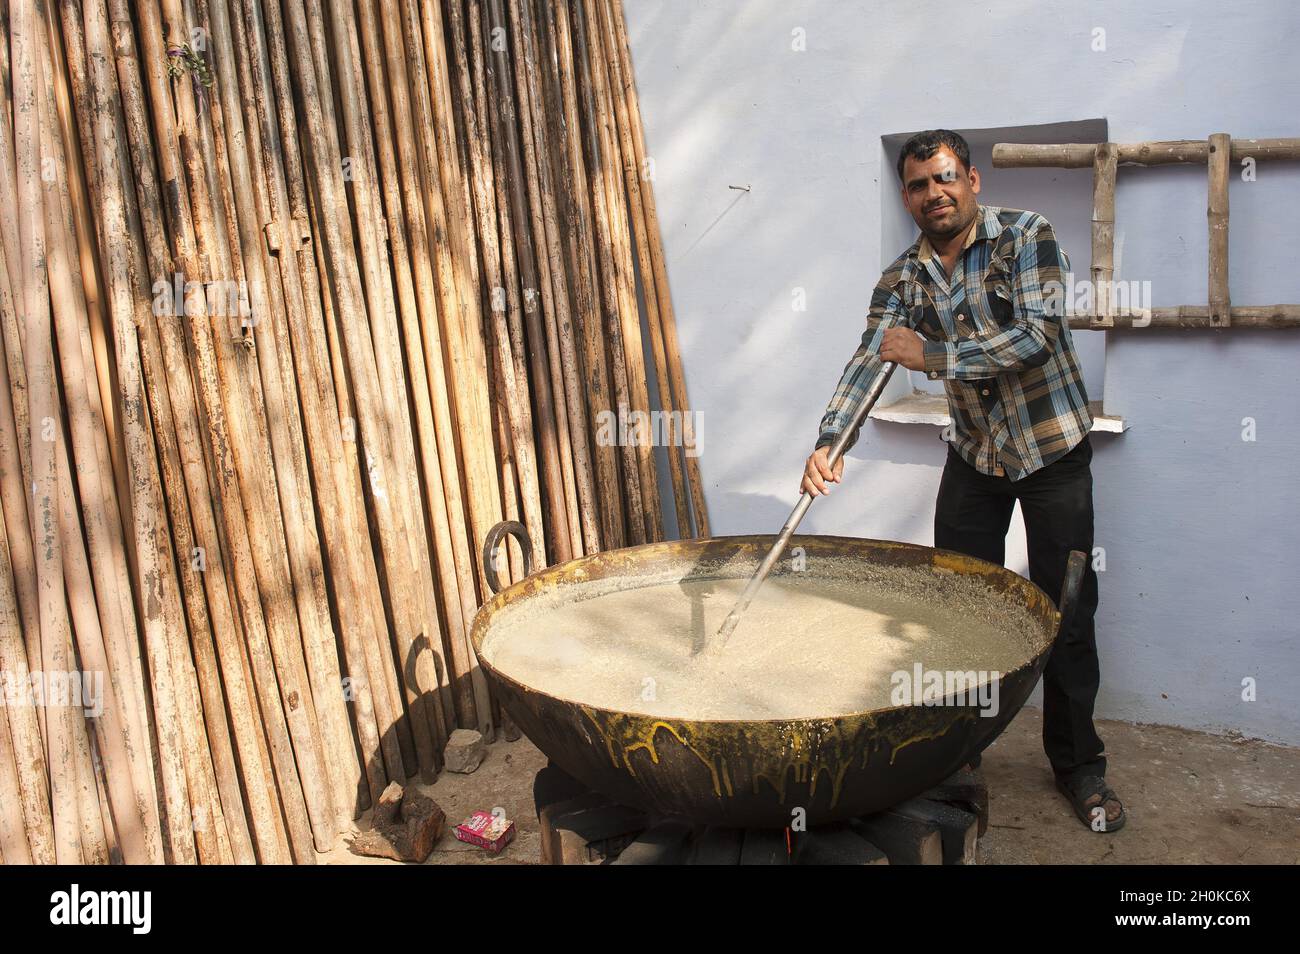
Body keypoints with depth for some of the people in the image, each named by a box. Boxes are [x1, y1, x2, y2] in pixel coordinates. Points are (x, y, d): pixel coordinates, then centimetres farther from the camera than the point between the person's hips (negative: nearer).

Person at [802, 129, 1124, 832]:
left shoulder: (1026, 237, -13)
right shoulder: (903, 278, -1)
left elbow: (1038, 332, -24)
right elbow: (868, 361, -12)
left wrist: (935, 355, -27)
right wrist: (828, 442, -27)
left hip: (1053, 450, -4)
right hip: (974, 455, 4)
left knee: (1065, 613, 2)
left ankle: (1078, 765, 19)